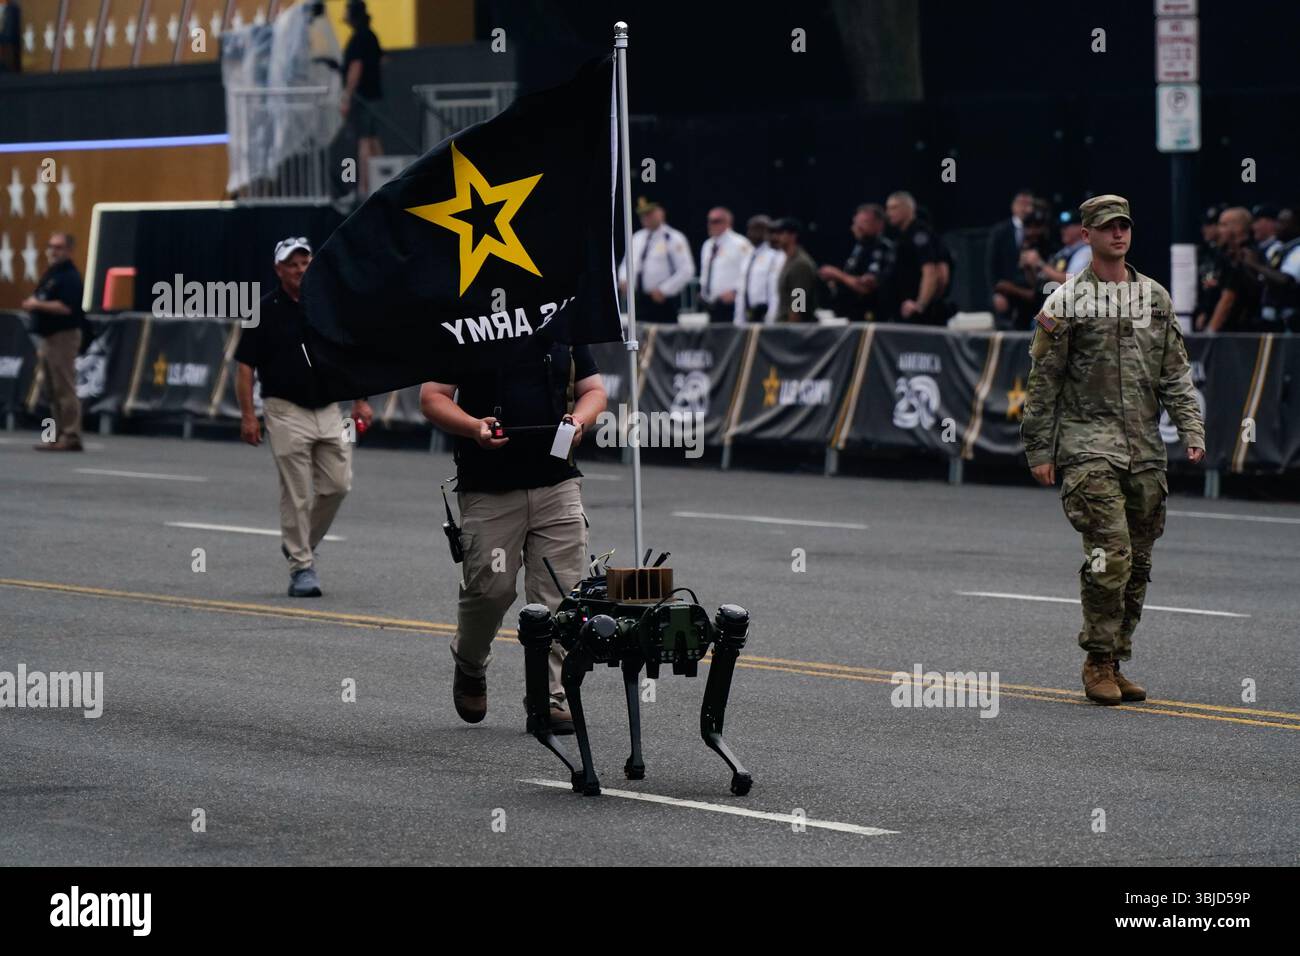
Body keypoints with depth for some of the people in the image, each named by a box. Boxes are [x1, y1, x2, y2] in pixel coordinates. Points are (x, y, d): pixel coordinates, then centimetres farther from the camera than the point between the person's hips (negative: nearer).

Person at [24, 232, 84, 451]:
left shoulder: (70, 276, -12)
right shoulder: (50, 274, 19)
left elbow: (66, 307, -22)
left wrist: (38, 304, -19)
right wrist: (32, 304, 13)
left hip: (64, 336, -10)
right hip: (48, 337, 10)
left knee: (65, 389, -11)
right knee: (53, 392, 11)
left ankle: (70, 436, -11)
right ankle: (59, 435, 16)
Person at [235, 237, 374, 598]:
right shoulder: (265, 310, -4)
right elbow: (245, 366, -3)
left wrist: (360, 401, 7)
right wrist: (247, 416, -10)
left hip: (329, 410, 4)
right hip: (286, 413, -4)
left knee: (337, 485, 1)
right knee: (296, 494, -5)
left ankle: (301, 544, 23)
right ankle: (301, 566, 2)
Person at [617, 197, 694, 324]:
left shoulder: (674, 239, -6)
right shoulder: (637, 238, 14)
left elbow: (686, 270, -10)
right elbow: (627, 263, 24)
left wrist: (664, 290, -14)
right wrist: (624, 280, 2)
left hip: (663, 303, -6)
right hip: (640, 302, 6)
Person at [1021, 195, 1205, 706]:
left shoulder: (1156, 298, 13)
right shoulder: (1066, 302, 0)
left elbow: (1176, 373, 14)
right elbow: (1043, 382, 1)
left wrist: (1192, 429, 2)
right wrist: (1039, 450, -2)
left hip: (1145, 449, 5)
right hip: (1089, 446, -5)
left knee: (1137, 564, 6)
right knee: (1110, 554, -16)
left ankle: (1115, 664, 14)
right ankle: (1098, 662, -7)